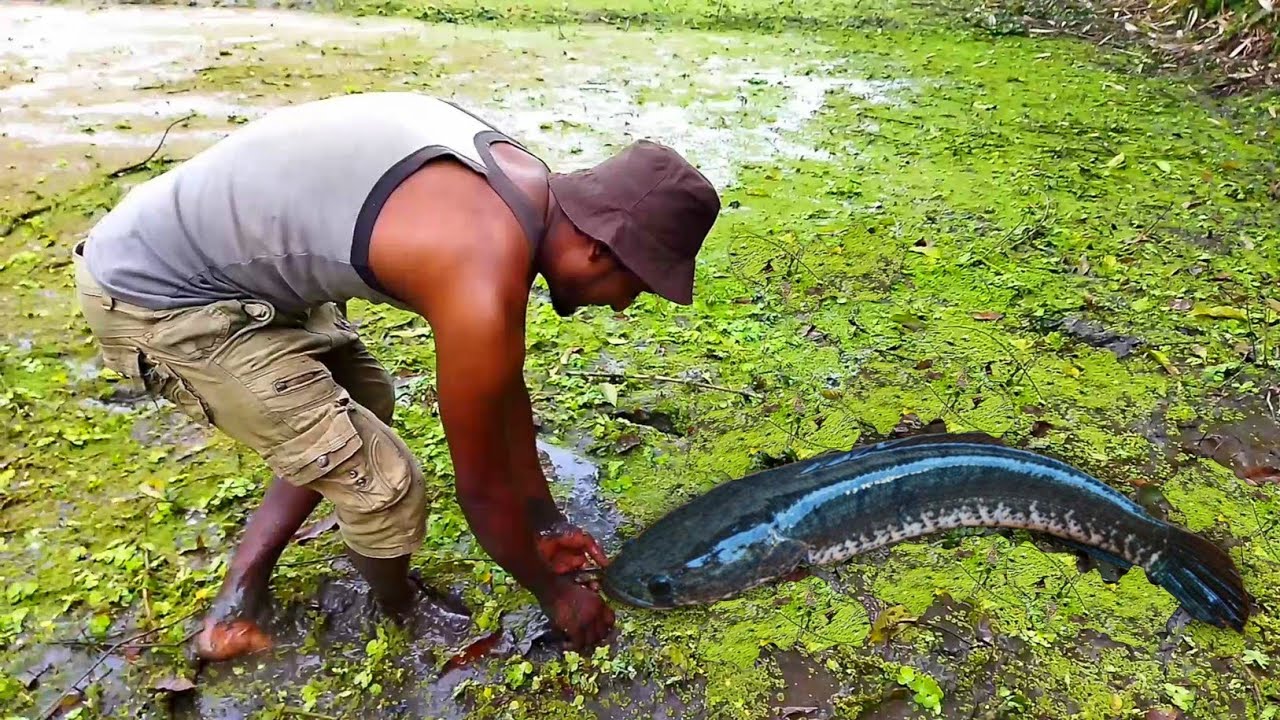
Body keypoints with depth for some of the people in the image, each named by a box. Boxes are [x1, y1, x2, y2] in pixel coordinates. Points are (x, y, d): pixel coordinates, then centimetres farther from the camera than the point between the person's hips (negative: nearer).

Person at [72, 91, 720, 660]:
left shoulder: (521, 183, -2)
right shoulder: (482, 287, -30)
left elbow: (504, 389, 8)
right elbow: (482, 488, -15)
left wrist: (545, 521, 18)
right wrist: (554, 592, 4)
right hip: (154, 299, -9)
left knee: (360, 408, 21)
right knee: (382, 485, -9)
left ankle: (231, 611, 28)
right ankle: (405, 623, 24)